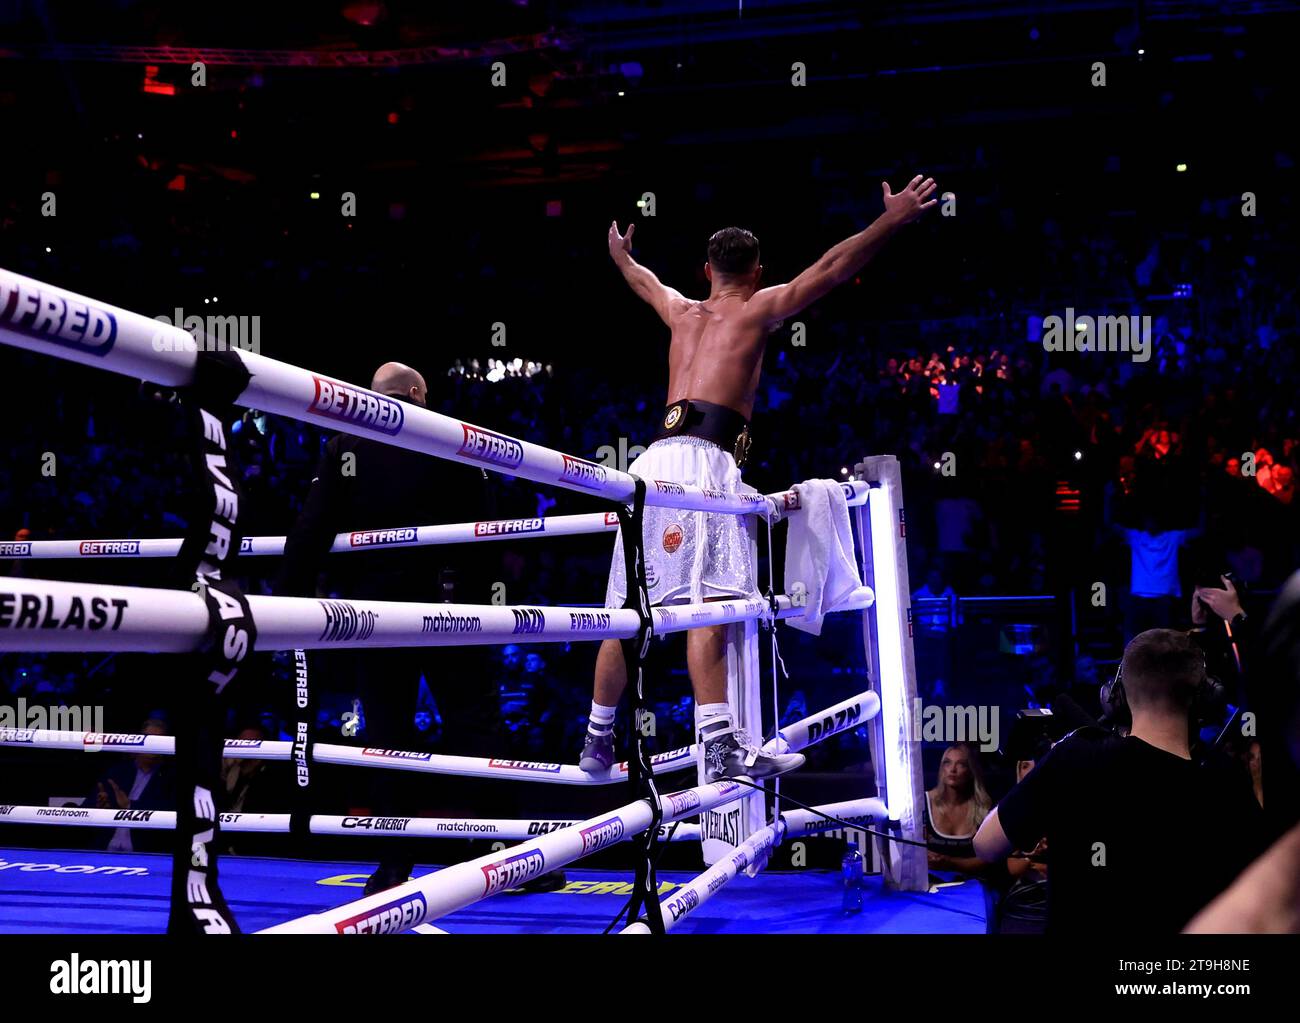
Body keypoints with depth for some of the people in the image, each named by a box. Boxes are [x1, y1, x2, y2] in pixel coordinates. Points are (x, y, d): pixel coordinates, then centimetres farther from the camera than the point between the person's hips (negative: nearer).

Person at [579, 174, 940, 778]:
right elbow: (830, 270, 6)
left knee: (628, 612, 12)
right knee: (711, 601, -20)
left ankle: (597, 743, 19)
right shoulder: (756, 309, 11)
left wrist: (621, 256, 69)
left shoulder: (682, 312, 27)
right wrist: (893, 219, 10)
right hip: (705, 456, -7)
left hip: (656, 457, 7)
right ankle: (721, 745, -32)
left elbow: (644, 281, 48)